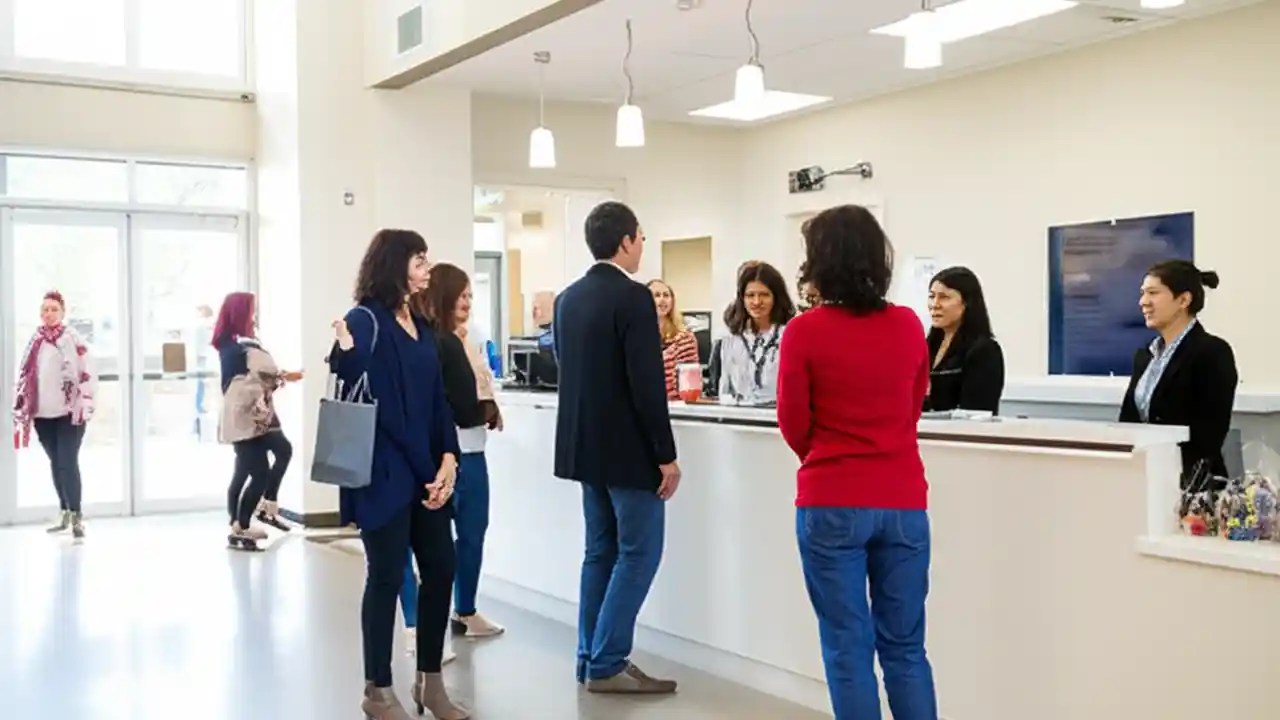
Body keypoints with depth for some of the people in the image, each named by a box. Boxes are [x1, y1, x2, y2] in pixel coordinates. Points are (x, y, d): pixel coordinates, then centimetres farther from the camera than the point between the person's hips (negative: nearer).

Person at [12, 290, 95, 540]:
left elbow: (88, 373, -8)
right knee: (55, 463, 13)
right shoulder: (35, 341, 11)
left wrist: (84, 404, -15)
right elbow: (24, 375, 18)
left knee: (68, 463, -10)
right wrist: (21, 407, 13)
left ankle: (76, 516, -6)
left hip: (69, 412, -6)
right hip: (43, 413, 6)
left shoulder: (74, 338, -4)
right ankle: (64, 513, 23)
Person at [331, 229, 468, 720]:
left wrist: (447, 459, 1)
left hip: (425, 469, 8)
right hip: (384, 471, -7)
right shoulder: (365, 321, -9)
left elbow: (438, 399, 11)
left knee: (440, 568, 9)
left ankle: (430, 680, 23)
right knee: (387, 577, 1)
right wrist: (346, 354, -33)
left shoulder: (421, 325, 13)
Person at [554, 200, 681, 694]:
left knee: (600, 551, 14)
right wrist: (667, 456, -14)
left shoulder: (568, 298, 8)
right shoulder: (633, 297, -17)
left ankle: (592, 657, 19)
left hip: (585, 445, 8)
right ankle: (607, 665, 3)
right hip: (628, 450, -8)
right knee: (638, 553, 0)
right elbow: (647, 384, -20)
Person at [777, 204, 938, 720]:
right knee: (905, 647, 12)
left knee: (848, 648, 6)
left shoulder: (804, 332, -10)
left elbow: (795, 426, -1)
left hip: (832, 504, -3)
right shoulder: (909, 326, 1)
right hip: (903, 501, 4)